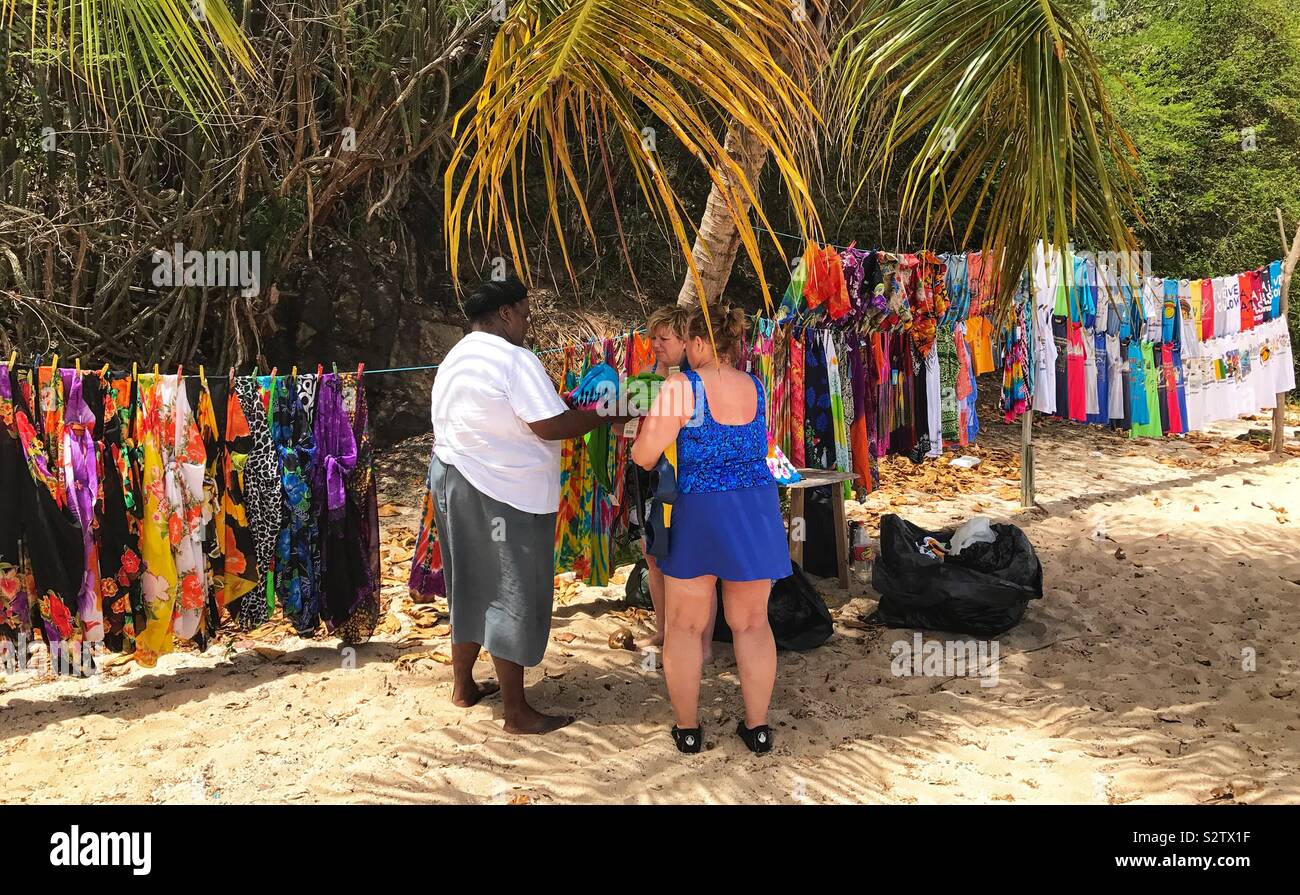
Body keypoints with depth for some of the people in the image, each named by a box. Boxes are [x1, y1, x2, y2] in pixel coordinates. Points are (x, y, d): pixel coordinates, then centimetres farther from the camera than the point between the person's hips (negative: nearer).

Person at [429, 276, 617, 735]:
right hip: (504, 495, -9)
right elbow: (548, 427, -22)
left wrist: (554, 402, 14)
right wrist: (603, 414, -9)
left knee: (471, 588, 20)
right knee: (513, 597, -1)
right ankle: (517, 713, 7)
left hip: (452, 480, 9)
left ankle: (463, 686, 33)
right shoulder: (515, 359, -17)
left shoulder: (454, 358, 13)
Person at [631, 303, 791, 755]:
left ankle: (688, 728, 17)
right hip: (757, 511, 4)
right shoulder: (756, 387, 5)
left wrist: (646, 424, 11)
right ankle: (757, 726, 20)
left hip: (699, 512, -4)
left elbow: (644, 455, -13)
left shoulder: (681, 386, -12)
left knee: (684, 626, 10)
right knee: (752, 622, 14)